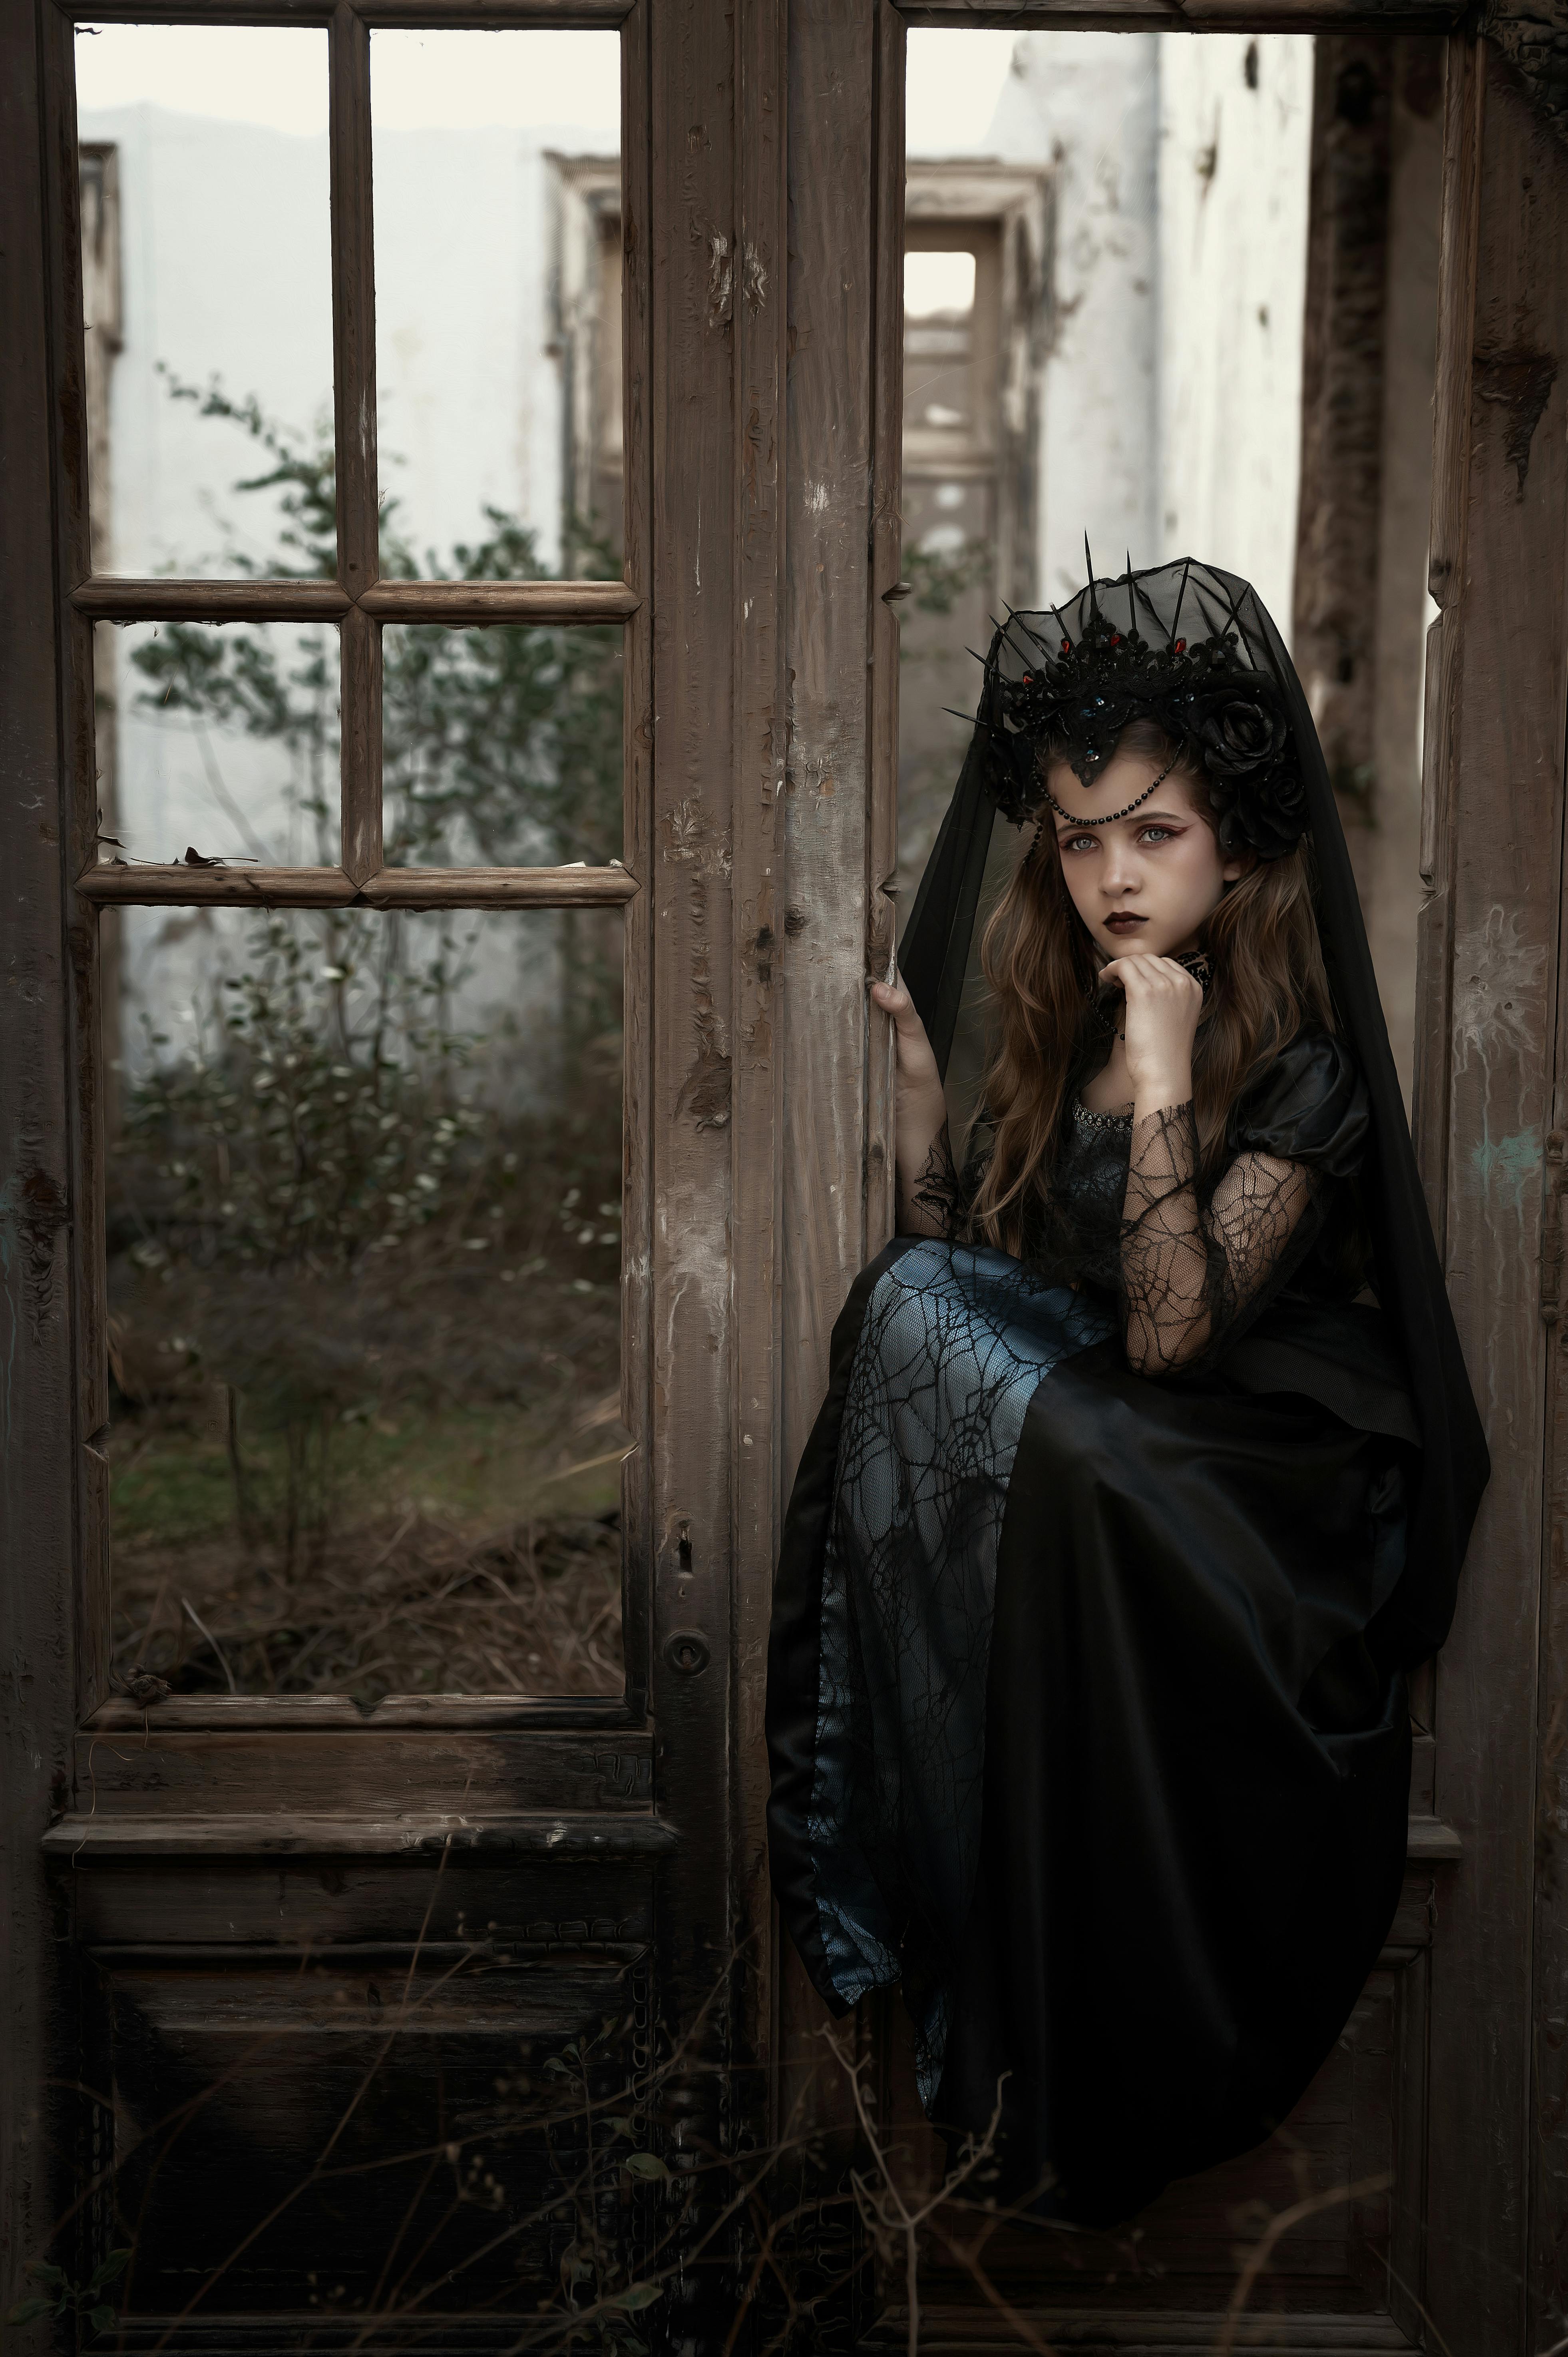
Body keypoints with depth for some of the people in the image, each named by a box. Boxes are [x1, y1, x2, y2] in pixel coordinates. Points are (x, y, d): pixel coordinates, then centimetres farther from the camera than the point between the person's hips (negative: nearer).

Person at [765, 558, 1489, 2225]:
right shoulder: (1045, 1017, 5)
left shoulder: (1304, 1067, -13)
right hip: (1069, 1434, 6)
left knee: (1050, 1436, -34)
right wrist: (920, 1075, -3)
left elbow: (1168, 1334, -23)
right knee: (914, 1305, -21)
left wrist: (1164, 1082, -27)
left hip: (1256, 1467, -5)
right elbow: (955, 1249, 7)